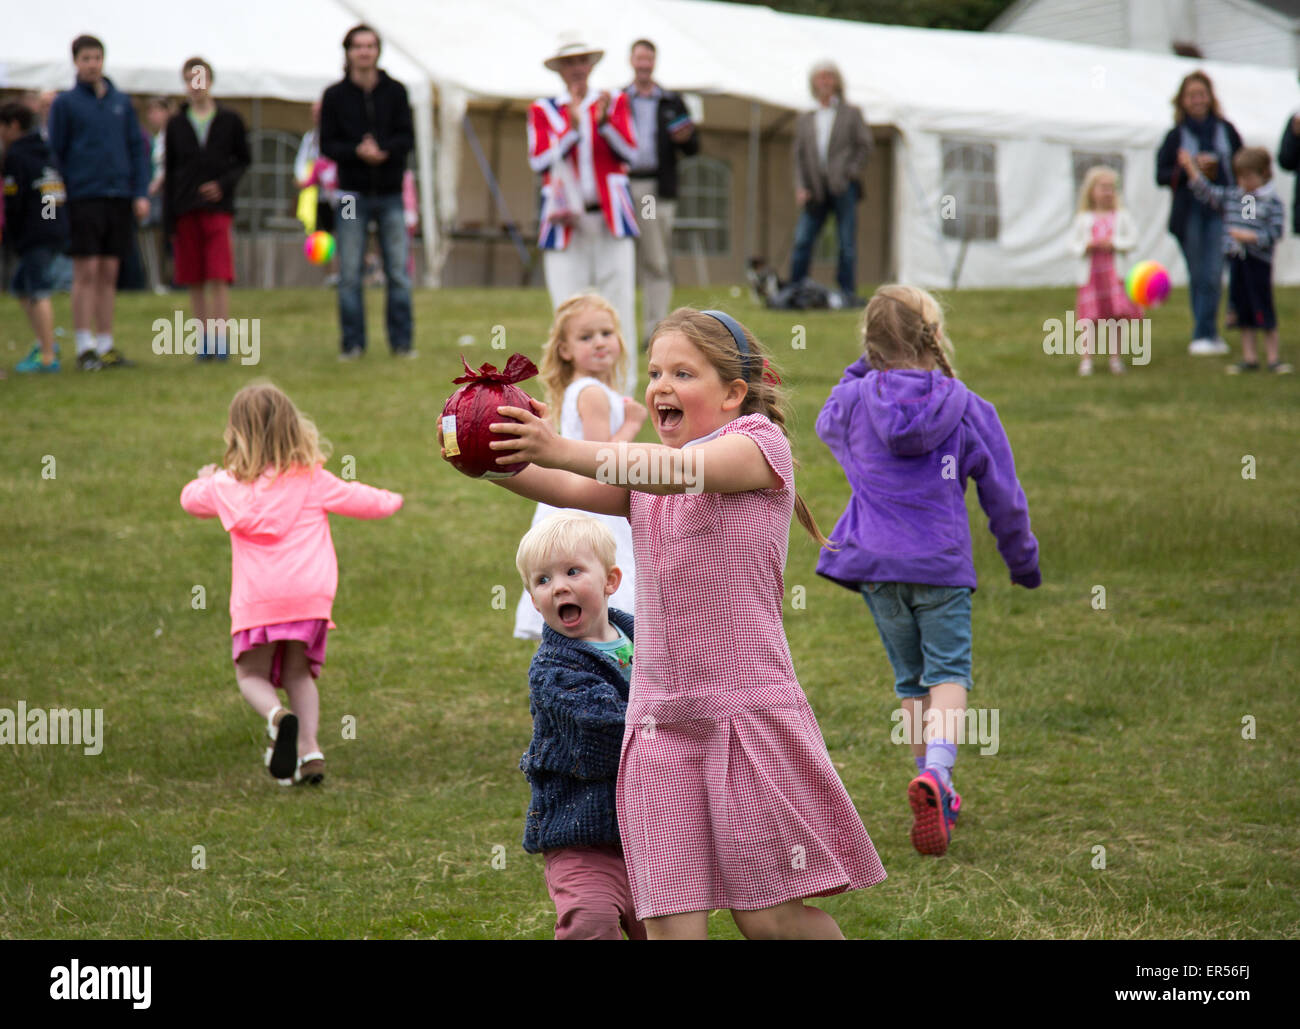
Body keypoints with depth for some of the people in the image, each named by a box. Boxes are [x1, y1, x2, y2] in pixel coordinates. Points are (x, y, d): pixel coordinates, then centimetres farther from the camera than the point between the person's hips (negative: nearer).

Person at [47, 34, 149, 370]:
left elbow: (138, 149, 12)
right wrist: (63, 195, -7)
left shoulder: (122, 103, 11)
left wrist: (141, 193, 3)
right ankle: (85, 348, -3)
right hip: (83, 199, -4)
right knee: (86, 273, -5)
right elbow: (55, 153, 0)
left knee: (109, 273, 7)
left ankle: (106, 345, 11)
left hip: (119, 198, 4)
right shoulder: (65, 103, 1)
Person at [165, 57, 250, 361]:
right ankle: (205, 341, 10)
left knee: (218, 278, -11)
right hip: (185, 210, 2)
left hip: (218, 208, -2)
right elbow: (169, 173, 10)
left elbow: (244, 161, 9)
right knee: (195, 282, 4)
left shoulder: (229, 121, 5)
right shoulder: (176, 125, 9)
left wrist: (224, 184, -10)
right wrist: (168, 219, 4)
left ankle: (220, 340, -9)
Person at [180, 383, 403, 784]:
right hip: (311, 595, 2)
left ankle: (278, 717, -23)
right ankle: (309, 747, -2)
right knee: (298, 674, 17)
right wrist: (390, 501, 38)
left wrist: (206, 479, 50)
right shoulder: (313, 479, 7)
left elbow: (191, 499, 27)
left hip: (258, 599, -2)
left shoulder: (229, 486, 7)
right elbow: (360, 501, 16)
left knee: (251, 675, 10)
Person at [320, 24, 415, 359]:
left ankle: (401, 341, 7)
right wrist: (357, 151, -19)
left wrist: (384, 150, -20)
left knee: (398, 272, 0)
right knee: (349, 274, -1)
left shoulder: (395, 92, 5)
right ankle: (353, 343, 6)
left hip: (390, 193, 1)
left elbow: (407, 137, 0)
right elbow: (327, 144, -1)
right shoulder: (335, 96, 2)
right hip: (353, 193, -1)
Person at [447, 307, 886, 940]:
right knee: (669, 920, -5)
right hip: (660, 719, 5)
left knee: (775, 916, -4)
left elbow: (682, 470, -20)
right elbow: (565, 491, 2)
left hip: (748, 705, -5)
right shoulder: (646, 470, 19)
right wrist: (500, 463, -18)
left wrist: (563, 450, -32)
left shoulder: (759, 442, -1)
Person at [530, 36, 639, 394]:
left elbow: (629, 151, 0)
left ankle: (622, 389, 1)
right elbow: (539, 160, -3)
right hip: (565, 223, -1)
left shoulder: (614, 102, 12)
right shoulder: (542, 111, 11)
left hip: (611, 221, 1)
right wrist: (573, 128, -15)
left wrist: (605, 122, -16)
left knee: (618, 303, -3)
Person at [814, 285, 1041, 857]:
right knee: (949, 673, 0)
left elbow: (827, 423, 26)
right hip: (943, 565, -2)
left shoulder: (855, 401, -2)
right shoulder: (969, 411, -3)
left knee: (910, 678, 15)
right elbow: (1004, 498, 4)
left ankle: (937, 792, 20)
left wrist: (865, 370, 21)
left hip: (876, 563, 2)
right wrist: (1023, 560, 19)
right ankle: (936, 772, -26)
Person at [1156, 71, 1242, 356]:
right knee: (1197, 276, 3)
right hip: (1189, 213, 1)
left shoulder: (1225, 130, 6)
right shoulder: (1176, 135, 4)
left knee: (1212, 275, -9)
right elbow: (1161, 174, 0)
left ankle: (1204, 335, -6)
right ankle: (1210, 335, 10)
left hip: (1221, 212, -1)